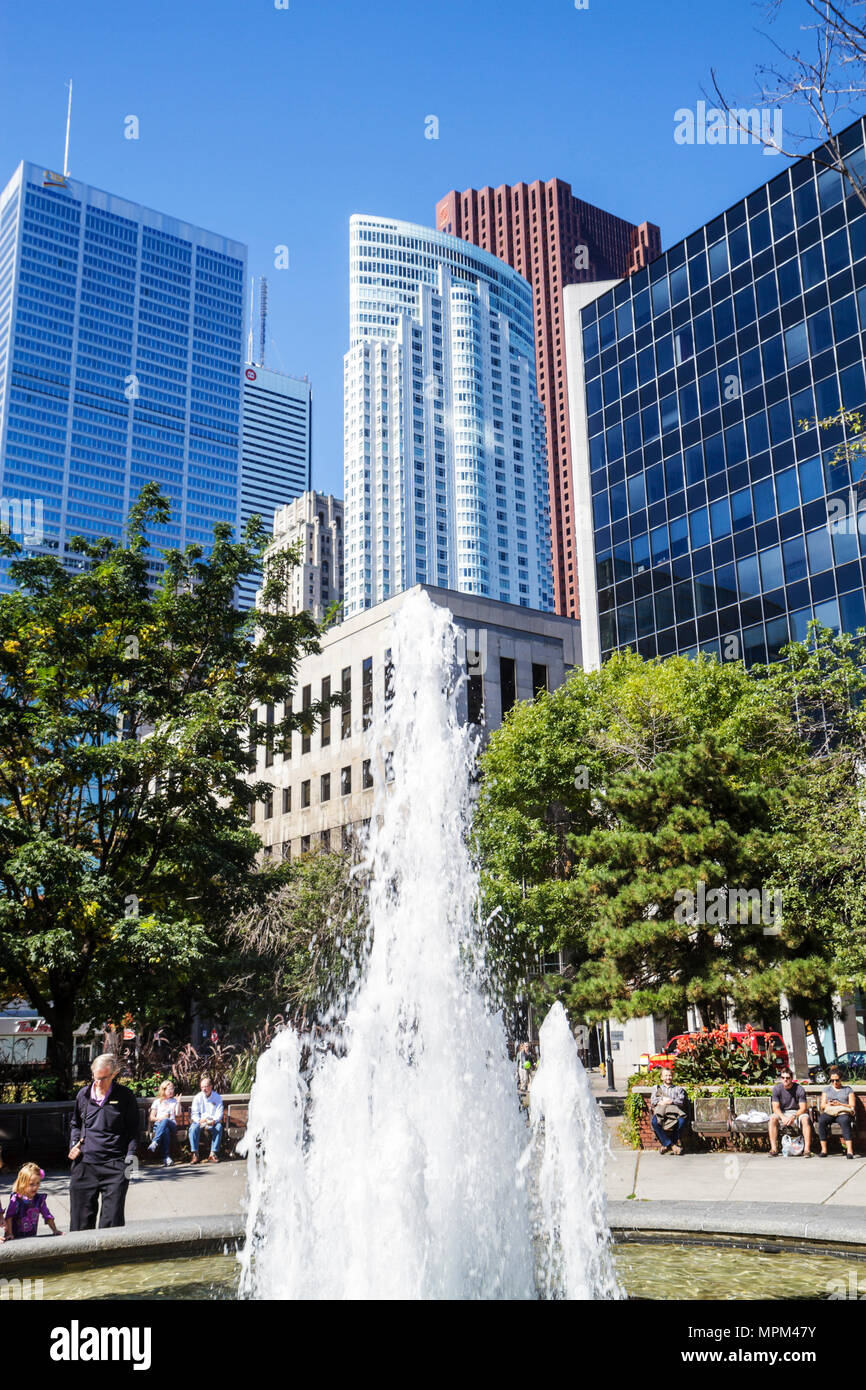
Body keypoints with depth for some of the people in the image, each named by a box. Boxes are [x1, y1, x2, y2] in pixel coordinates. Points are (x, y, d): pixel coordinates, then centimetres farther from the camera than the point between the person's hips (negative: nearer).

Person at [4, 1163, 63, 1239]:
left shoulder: (39, 1199, 4)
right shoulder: (16, 1199, -11)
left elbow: (47, 1216, 10)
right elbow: (9, 1217, -11)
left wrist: (55, 1231, 8)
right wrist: (9, 1234, -15)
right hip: (15, 1238, -4)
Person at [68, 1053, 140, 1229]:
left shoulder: (125, 1096, 0)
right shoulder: (84, 1094, 9)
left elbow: (133, 1130, 5)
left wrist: (131, 1156, -6)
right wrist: (74, 1144, 8)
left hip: (115, 1166, -3)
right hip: (84, 1163, 3)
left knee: (112, 1221, -3)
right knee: (80, 1221, 5)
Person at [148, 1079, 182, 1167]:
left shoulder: (174, 1101, 25)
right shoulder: (157, 1102, 22)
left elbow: (178, 1115, 10)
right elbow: (152, 1117, 14)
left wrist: (178, 1103, 3)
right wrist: (158, 1118, -6)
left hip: (172, 1124, 0)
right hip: (158, 1125, 0)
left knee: (165, 1121, -39)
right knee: (165, 1130, -39)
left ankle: (155, 1142, -54)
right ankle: (166, 1156, -48)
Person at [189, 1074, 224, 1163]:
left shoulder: (217, 1097, 1)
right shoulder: (197, 1098, 3)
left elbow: (219, 1113, -6)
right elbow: (195, 1114, -3)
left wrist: (214, 1120, -28)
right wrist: (200, 1120, -26)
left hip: (213, 1122, 0)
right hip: (200, 1121, 1)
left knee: (219, 1126, -34)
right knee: (193, 1127, -33)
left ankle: (213, 1153, -34)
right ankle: (195, 1154, -32)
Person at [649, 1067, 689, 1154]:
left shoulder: (678, 1089, 28)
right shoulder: (656, 1088, 30)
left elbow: (681, 1101, 9)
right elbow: (653, 1101, 12)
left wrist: (670, 1101, -7)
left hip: (674, 1113, 0)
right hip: (660, 1112, 0)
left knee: (682, 1120, -37)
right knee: (654, 1122, -36)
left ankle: (667, 1145, -24)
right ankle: (672, 1146, -31)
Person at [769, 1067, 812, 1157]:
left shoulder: (799, 1089, -11)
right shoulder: (777, 1088, -6)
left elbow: (803, 1108, -12)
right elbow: (776, 1107, -9)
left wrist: (793, 1116, -29)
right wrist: (783, 1117, -29)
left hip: (797, 1112, -1)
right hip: (782, 1113, 1)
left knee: (805, 1119, -33)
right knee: (773, 1118, -29)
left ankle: (807, 1149, -33)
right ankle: (774, 1149, -28)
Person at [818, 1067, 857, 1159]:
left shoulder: (848, 1089, 17)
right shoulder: (826, 1089, 23)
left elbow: (852, 1106, 6)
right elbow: (822, 1105, 16)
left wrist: (840, 1104, -11)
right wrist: (828, 1105, -8)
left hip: (843, 1113, -2)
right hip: (828, 1113, 2)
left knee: (845, 1121, -39)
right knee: (821, 1120, -34)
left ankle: (849, 1150, -46)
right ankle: (823, 1149, -32)